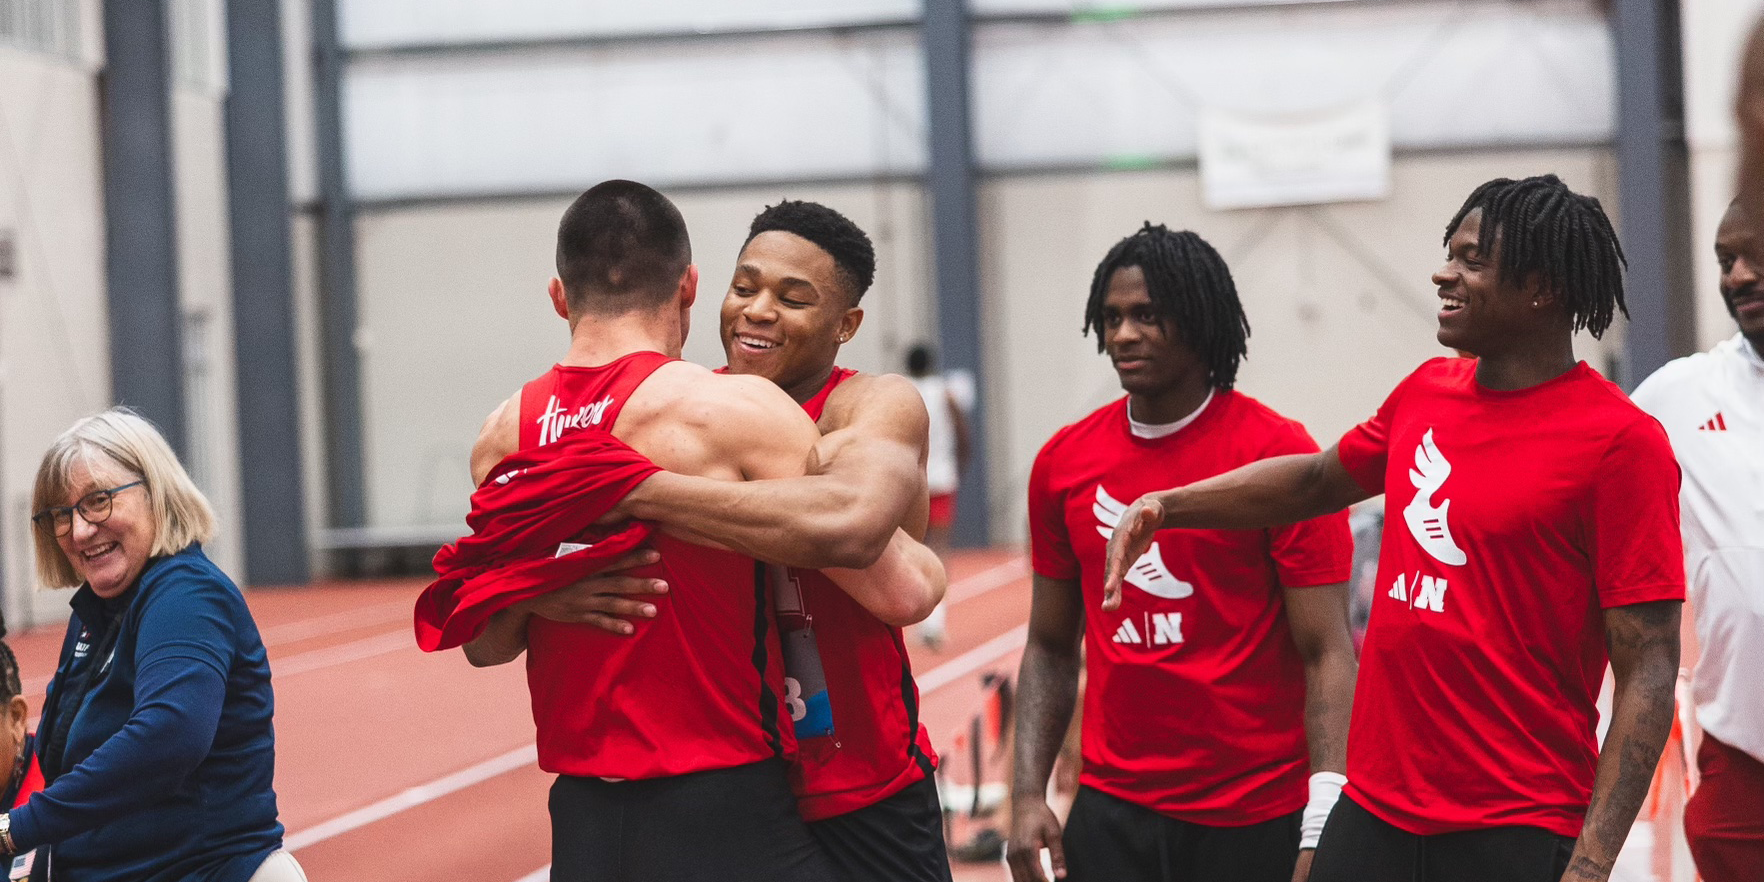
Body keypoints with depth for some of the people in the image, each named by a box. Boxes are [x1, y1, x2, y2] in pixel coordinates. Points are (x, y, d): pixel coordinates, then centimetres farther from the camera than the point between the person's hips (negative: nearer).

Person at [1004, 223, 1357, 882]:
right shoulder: (1064, 461, 5)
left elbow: (1326, 654, -10)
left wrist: (1326, 826, -17)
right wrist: (1027, 794, 3)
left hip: (1257, 819, -3)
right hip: (1112, 809, 3)